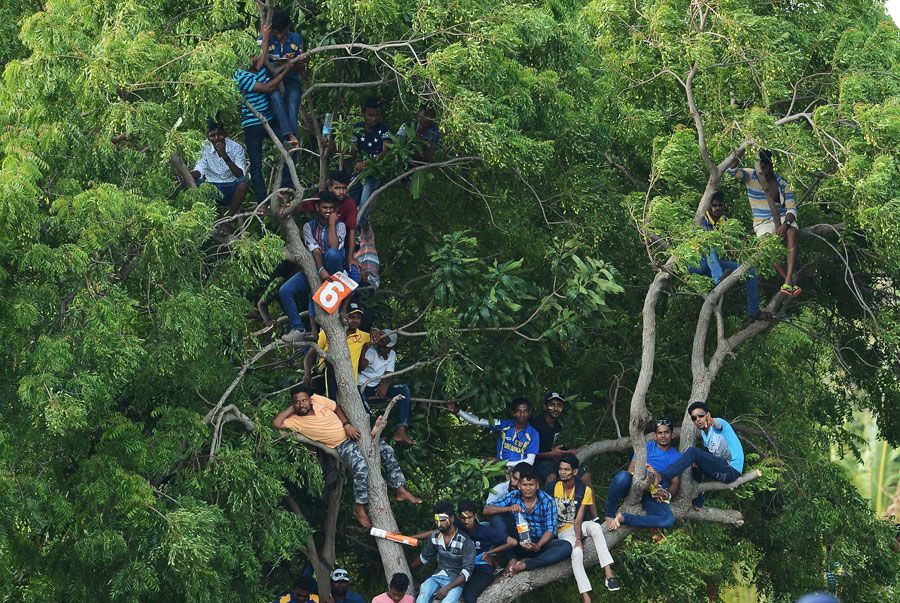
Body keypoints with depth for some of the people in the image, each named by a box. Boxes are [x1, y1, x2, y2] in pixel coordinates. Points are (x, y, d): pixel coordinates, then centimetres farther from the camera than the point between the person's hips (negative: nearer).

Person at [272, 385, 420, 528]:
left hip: (353, 433, 5)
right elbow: (276, 424, -23)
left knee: (387, 451, -3)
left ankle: (400, 490, 8)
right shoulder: (296, 421, -10)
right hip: (341, 445, -5)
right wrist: (292, 408, -15)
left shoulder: (318, 400, -1)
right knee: (361, 468, -30)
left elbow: (337, 408, 11)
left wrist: (347, 425, -5)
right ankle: (360, 507, -13)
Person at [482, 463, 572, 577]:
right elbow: (487, 510, -10)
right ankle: (512, 559, -21)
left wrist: (538, 546, -32)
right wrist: (508, 509, -28)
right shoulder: (513, 497, -3)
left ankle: (524, 565, -34)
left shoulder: (547, 501, -7)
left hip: (541, 543, -1)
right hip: (518, 543, 1)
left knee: (566, 547, -30)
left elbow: (551, 529, -12)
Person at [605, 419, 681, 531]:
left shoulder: (676, 457, 13)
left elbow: (675, 483, 9)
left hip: (654, 496, 2)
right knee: (622, 476, -40)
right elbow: (632, 470, -3)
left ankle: (623, 518, -31)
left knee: (669, 520, -33)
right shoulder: (647, 447, 8)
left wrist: (668, 494, -17)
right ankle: (610, 515, -25)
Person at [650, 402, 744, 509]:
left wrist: (712, 422, -54)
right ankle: (697, 502, 13)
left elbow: (719, 424, -31)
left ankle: (660, 476, -29)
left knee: (693, 452, -20)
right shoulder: (704, 434, 19)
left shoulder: (719, 423, -5)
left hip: (732, 470, -9)